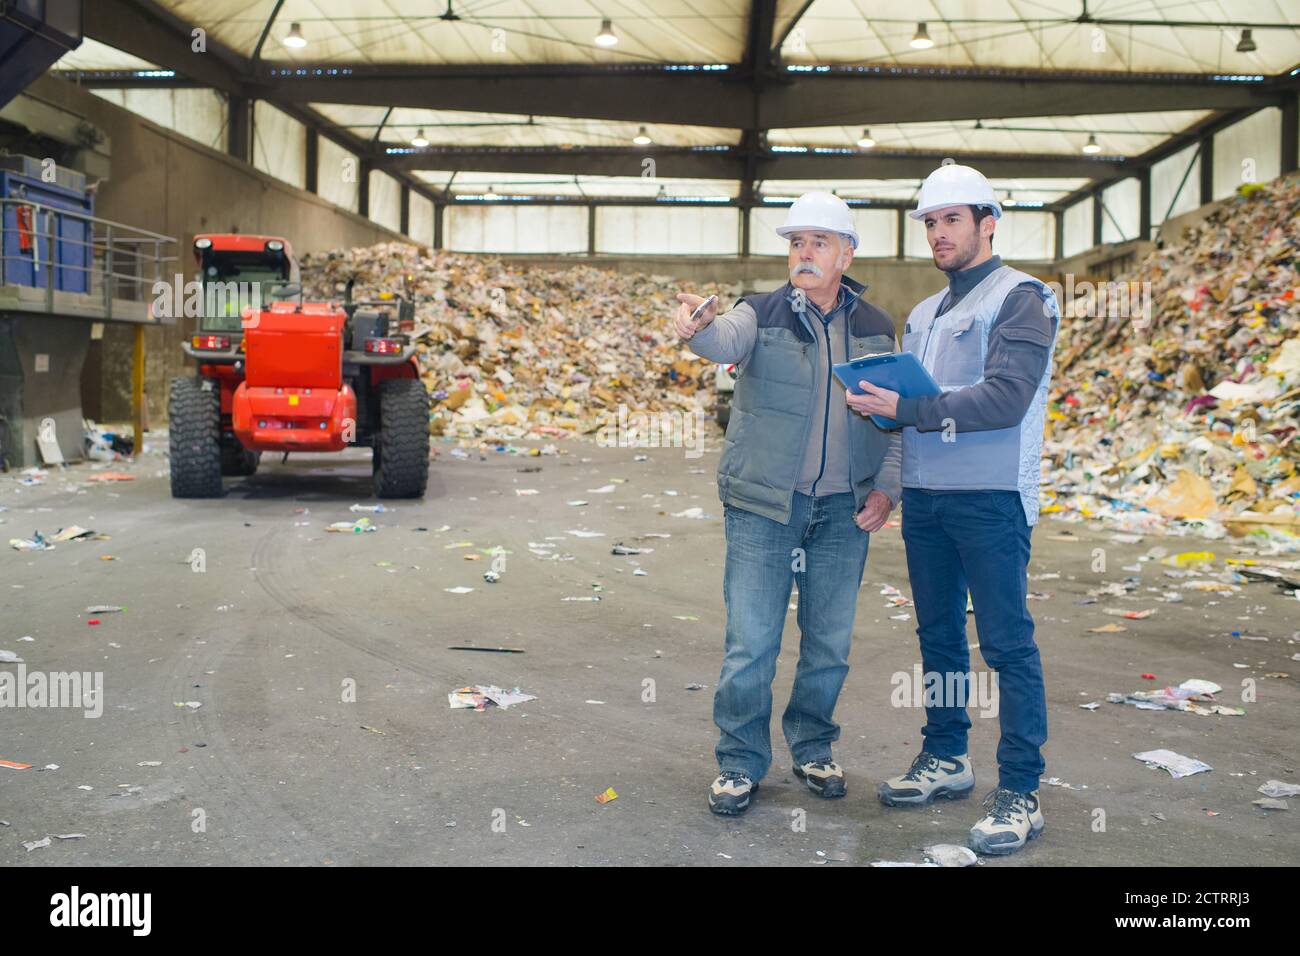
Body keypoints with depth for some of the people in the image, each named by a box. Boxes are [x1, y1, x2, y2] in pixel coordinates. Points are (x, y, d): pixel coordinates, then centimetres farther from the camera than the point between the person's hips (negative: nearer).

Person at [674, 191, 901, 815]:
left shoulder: (875, 329, 7)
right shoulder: (763, 314, -3)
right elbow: (728, 341, -26)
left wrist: (887, 487, 0)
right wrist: (698, 327, -49)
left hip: (844, 511, 3)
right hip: (764, 507, -3)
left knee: (829, 642, 12)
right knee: (751, 643, -2)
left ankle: (813, 750, 31)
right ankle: (739, 763, 14)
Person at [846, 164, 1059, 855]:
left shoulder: (1020, 299, -6)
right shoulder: (923, 314, 18)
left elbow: (1006, 398, -18)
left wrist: (910, 408, -21)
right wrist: (877, 402, -2)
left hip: (990, 499, -8)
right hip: (923, 496, 8)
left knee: (1007, 643, -4)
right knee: (938, 634, 15)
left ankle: (1019, 794, 2)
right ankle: (945, 759, 29)